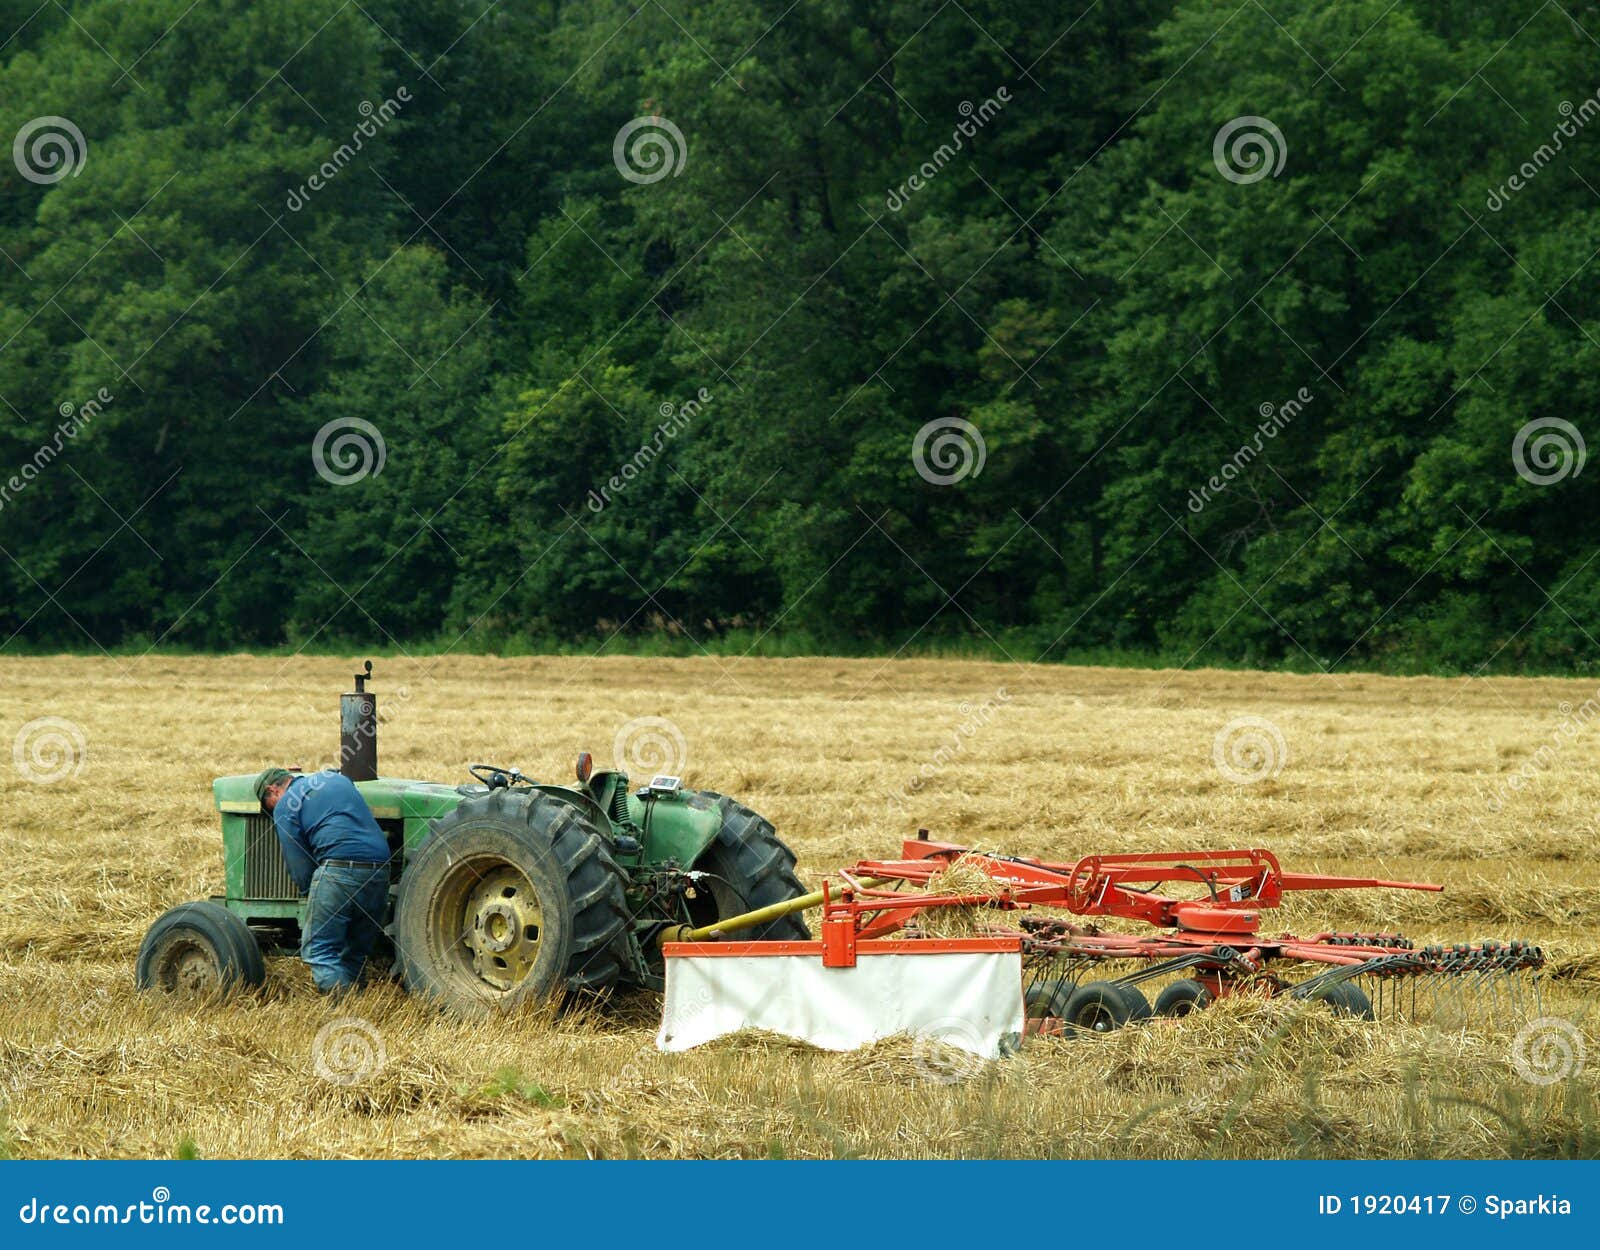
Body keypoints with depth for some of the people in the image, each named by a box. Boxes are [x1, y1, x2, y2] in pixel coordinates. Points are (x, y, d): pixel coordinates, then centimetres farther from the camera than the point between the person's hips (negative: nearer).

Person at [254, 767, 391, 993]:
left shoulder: (285, 807, 7)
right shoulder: (337, 778, 27)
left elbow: (299, 864, 5)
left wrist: (310, 894, 16)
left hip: (339, 867, -6)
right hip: (380, 870, 6)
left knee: (319, 950, -3)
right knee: (355, 954, 15)